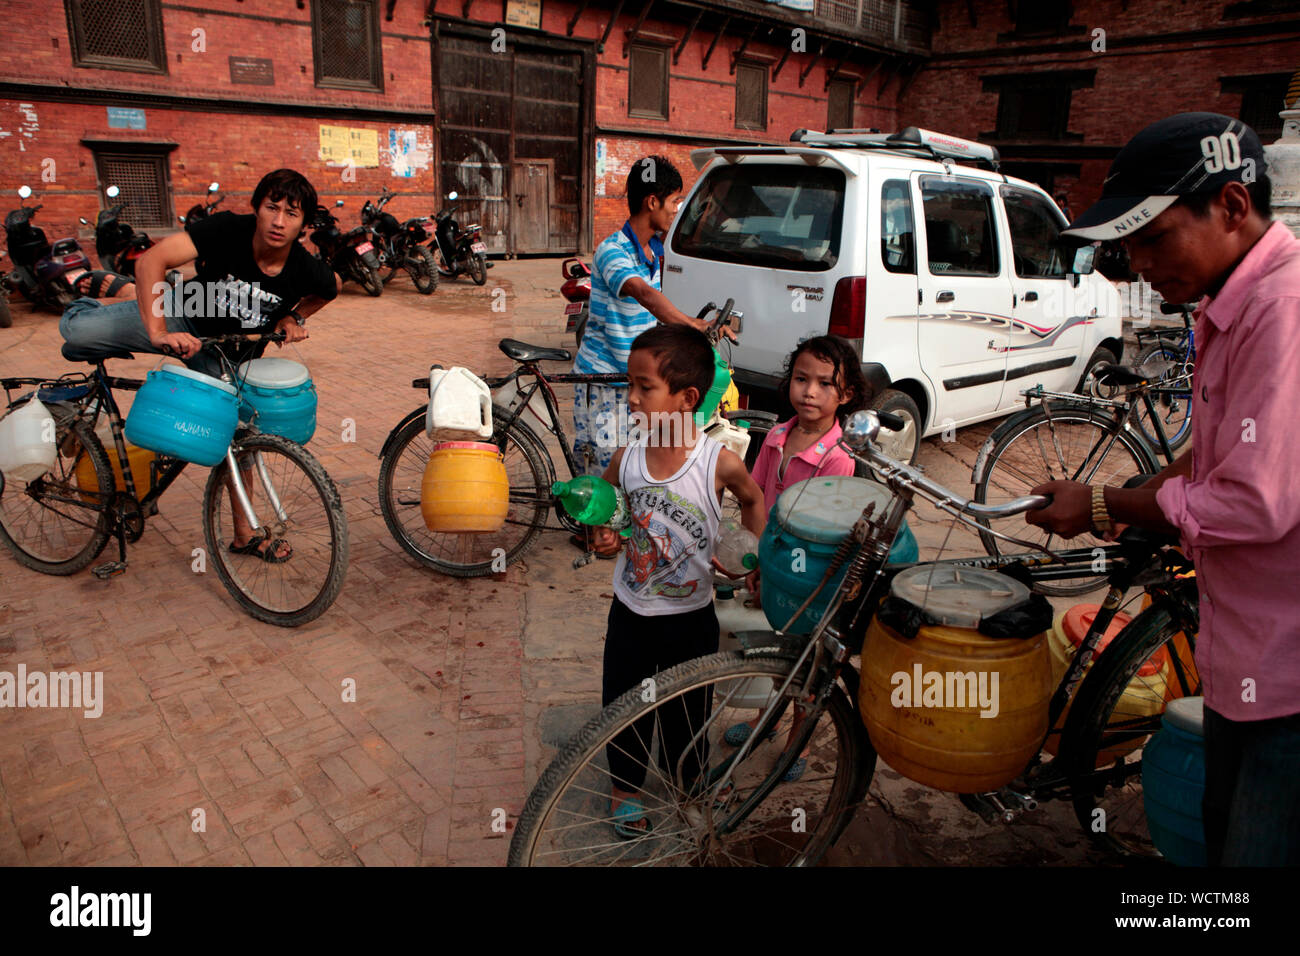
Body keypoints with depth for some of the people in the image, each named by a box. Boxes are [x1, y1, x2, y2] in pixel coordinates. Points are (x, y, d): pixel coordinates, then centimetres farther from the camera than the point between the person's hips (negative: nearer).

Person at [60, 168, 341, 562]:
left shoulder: (306, 271, -23)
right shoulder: (227, 229, -30)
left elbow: (334, 286, 4)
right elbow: (151, 261, -36)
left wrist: (294, 317, -9)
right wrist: (158, 333, -46)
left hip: (230, 352, 2)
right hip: (182, 320, -1)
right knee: (75, 329, -17)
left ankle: (244, 534, 19)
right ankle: (88, 306, 26)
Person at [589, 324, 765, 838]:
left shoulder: (719, 462, -20)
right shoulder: (626, 458, -12)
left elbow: (752, 499, 2)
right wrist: (602, 535, -12)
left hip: (690, 617, -2)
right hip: (630, 612, 2)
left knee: (685, 711, 16)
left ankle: (688, 790, 44)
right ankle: (625, 783, 43)